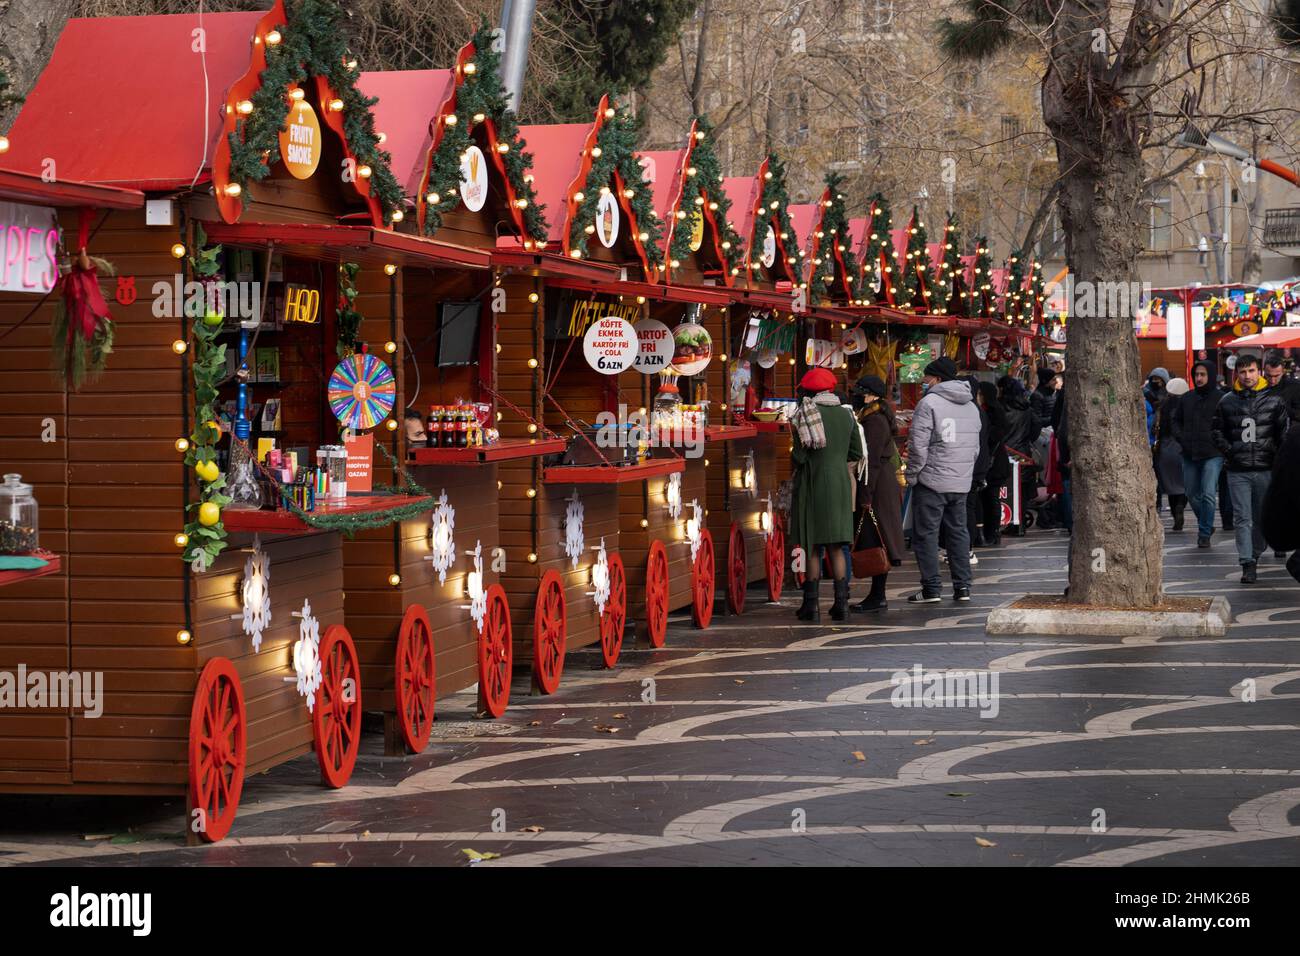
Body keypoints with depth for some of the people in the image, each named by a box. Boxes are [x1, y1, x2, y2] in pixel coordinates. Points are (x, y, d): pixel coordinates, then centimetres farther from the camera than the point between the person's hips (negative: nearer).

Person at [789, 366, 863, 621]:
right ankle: (841, 602, 6)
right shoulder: (846, 414, 5)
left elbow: (799, 456, -13)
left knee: (812, 547, 2)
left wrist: (794, 457, 9)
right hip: (840, 483, 4)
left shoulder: (805, 414, -9)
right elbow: (856, 453, 9)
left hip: (813, 484, -4)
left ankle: (811, 604, 2)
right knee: (837, 547, 10)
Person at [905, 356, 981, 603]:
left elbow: (918, 445, -14)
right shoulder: (971, 407, 14)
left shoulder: (929, 403, -11)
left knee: (926, 534, 0)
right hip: (961, 483, 7)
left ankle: (931, 588, -1)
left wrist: (912, 475, -4)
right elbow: (976, 448, 19)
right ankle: (962, 587, 12)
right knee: (958, 532, 13)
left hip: (932, 481, -7)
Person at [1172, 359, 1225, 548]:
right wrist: (1180, 437, 2)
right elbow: (1176, 421, 19)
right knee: (1192, 495, 12)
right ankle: (1206, 526, 32)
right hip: (1190, 455, 5)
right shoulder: (1186, 398, 9)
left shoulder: (1221, 398, -4)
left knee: (1208, 495, -11)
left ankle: (1204, 533, -2)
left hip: (1213, 455, -5)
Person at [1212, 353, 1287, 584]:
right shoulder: (1227, 402, 6)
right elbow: (1218, 431, 13)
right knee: (1243, 519, -5)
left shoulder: (1274, 400, 3)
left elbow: (1284, 432, 5)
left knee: (1262, 518, 10)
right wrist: (1228, 451, -1)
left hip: (1266, 469, 0)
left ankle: (1255, 554, 28)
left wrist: (1275, 454, -4)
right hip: (1238, 471, 0)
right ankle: (1247, 564, -8)